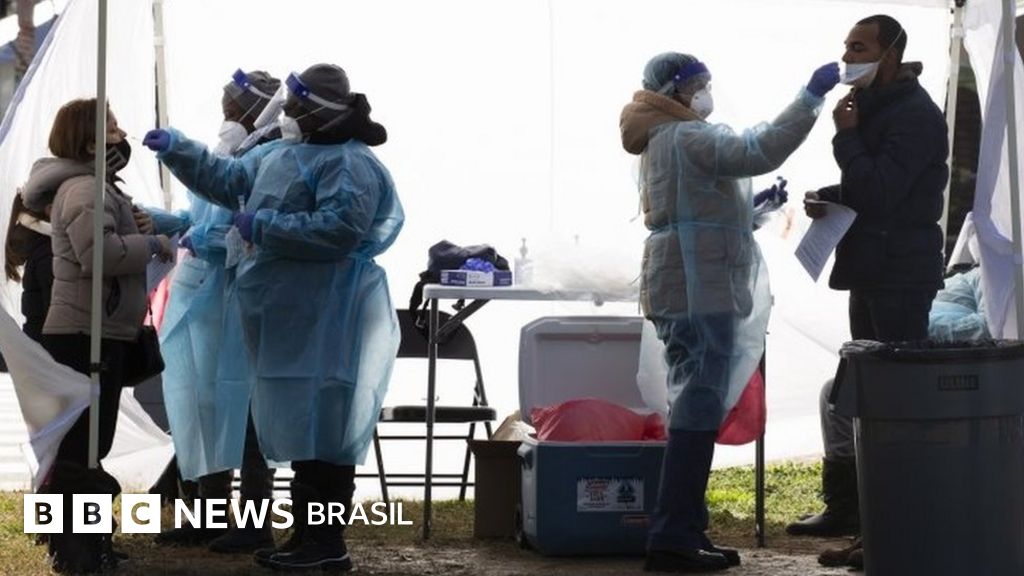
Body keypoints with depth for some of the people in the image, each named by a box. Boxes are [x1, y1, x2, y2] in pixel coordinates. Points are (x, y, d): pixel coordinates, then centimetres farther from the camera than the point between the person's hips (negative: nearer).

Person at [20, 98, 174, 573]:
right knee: (80, 446, -7)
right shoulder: (84, 189, -16)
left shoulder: (93, 186, 19)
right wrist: (153, 244, -16)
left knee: (83, 443, 18)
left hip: (95, 335, 11)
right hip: (84, 337, -11)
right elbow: (100, 253, -30)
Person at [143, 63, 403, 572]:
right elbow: (226, 181, 29)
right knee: (302, 429, 15)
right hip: (291, 321, 10)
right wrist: (176, 149, 22)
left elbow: (342, 227, -28)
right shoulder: (277, 155, 16)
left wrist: (263, 226, -20)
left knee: (323, 431, -6)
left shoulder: (348, 163, -14)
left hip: (328, 325, -10)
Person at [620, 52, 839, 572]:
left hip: (689, 289, 11)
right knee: (698, 409, -11)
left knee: (695, 406, 12)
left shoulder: (667, 140, 22)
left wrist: (755, 207, 18)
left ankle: (683, 530, 15)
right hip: (699, 290, -11)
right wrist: (812, 97, -21)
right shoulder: (687, 137, -11)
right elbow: (760, 151, -23)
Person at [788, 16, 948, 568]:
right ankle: (850, 506, 20)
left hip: (901, 274, -10)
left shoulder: (914, 114, -15)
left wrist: (846, 134, -14)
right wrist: (825, 197, 7)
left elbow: (878, 190, -23)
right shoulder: (874, 108, 17)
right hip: (870, 270, 10)